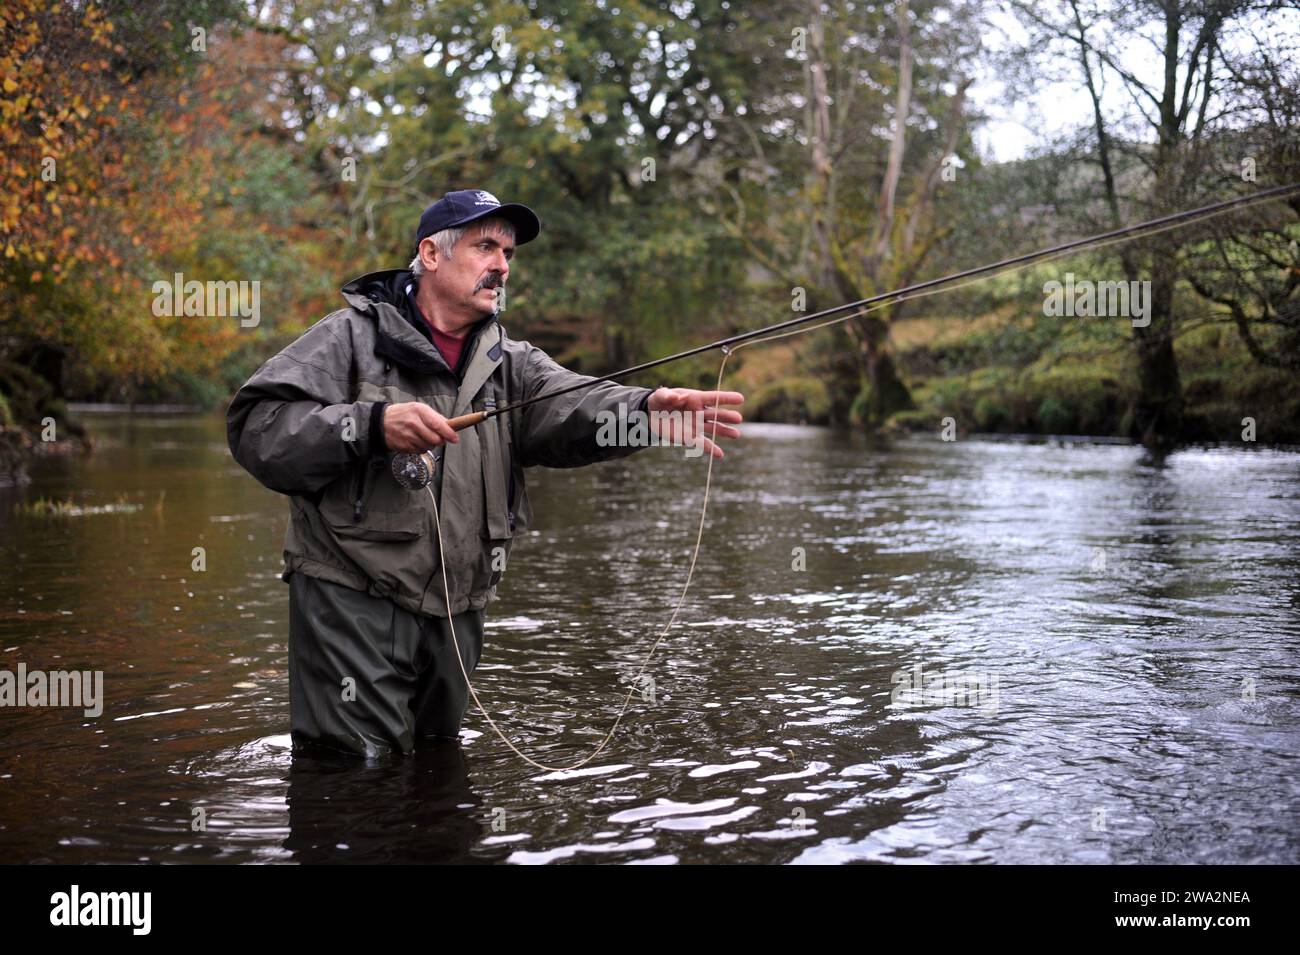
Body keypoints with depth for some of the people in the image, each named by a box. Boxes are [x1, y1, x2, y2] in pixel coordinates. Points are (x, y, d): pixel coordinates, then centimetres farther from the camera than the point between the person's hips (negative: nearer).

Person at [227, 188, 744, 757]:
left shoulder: (509, 363, 11)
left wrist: (647, 411, -34)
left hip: (457, 613, 5)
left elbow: (568, 405, -12)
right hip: (353, 602, -5)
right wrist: (372, 426, -26)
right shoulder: (354, 335, -2)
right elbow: (254, 426, -12)